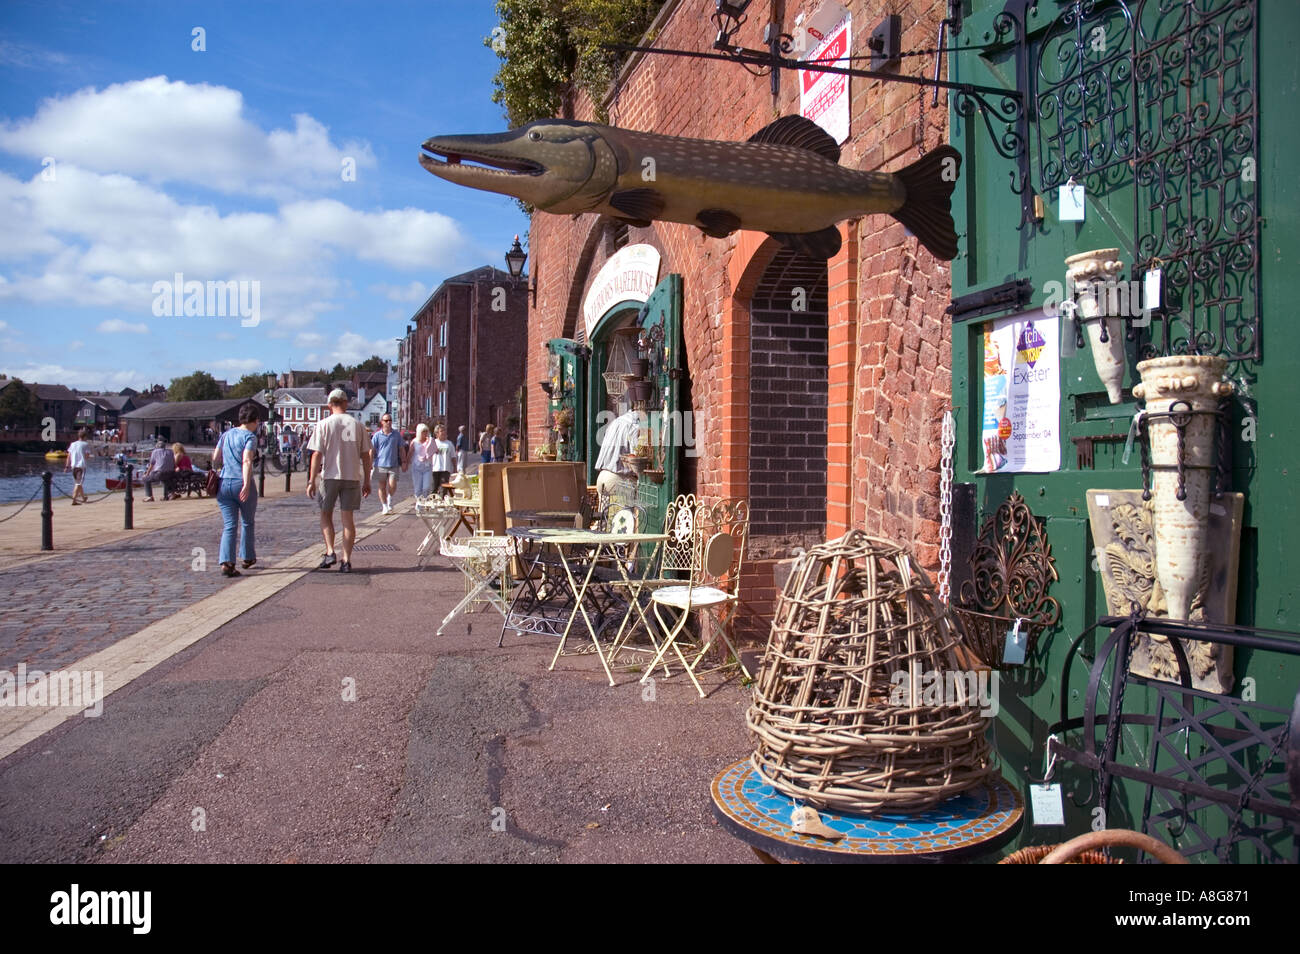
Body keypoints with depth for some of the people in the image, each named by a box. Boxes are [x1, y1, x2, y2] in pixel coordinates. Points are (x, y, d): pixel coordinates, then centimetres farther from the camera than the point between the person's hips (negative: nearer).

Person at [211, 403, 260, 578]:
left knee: (229, 525, 3)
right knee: (247, 522, 16)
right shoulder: (250, 436, -6)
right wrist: (246, 484, -28)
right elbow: (247, 461, -20)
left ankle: (226, 562, -10)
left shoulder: (227, 434, 12)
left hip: (224, 483, 5)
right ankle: (247, 557, 27)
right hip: (242, 484, -5)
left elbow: (215, 460, 14)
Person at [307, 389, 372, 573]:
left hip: (330, 476, -2)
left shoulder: (324, 425, -4)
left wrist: (312, 480, -2)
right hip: (352, 477, 2)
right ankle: (346, 560, 5)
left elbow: (317, 454, -7)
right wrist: (367, 481, 12)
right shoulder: (357, 425, 3)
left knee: (326, 513, 15)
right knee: (348, 518, 6)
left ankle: (330, 552, 2)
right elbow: (365, 456, 5)